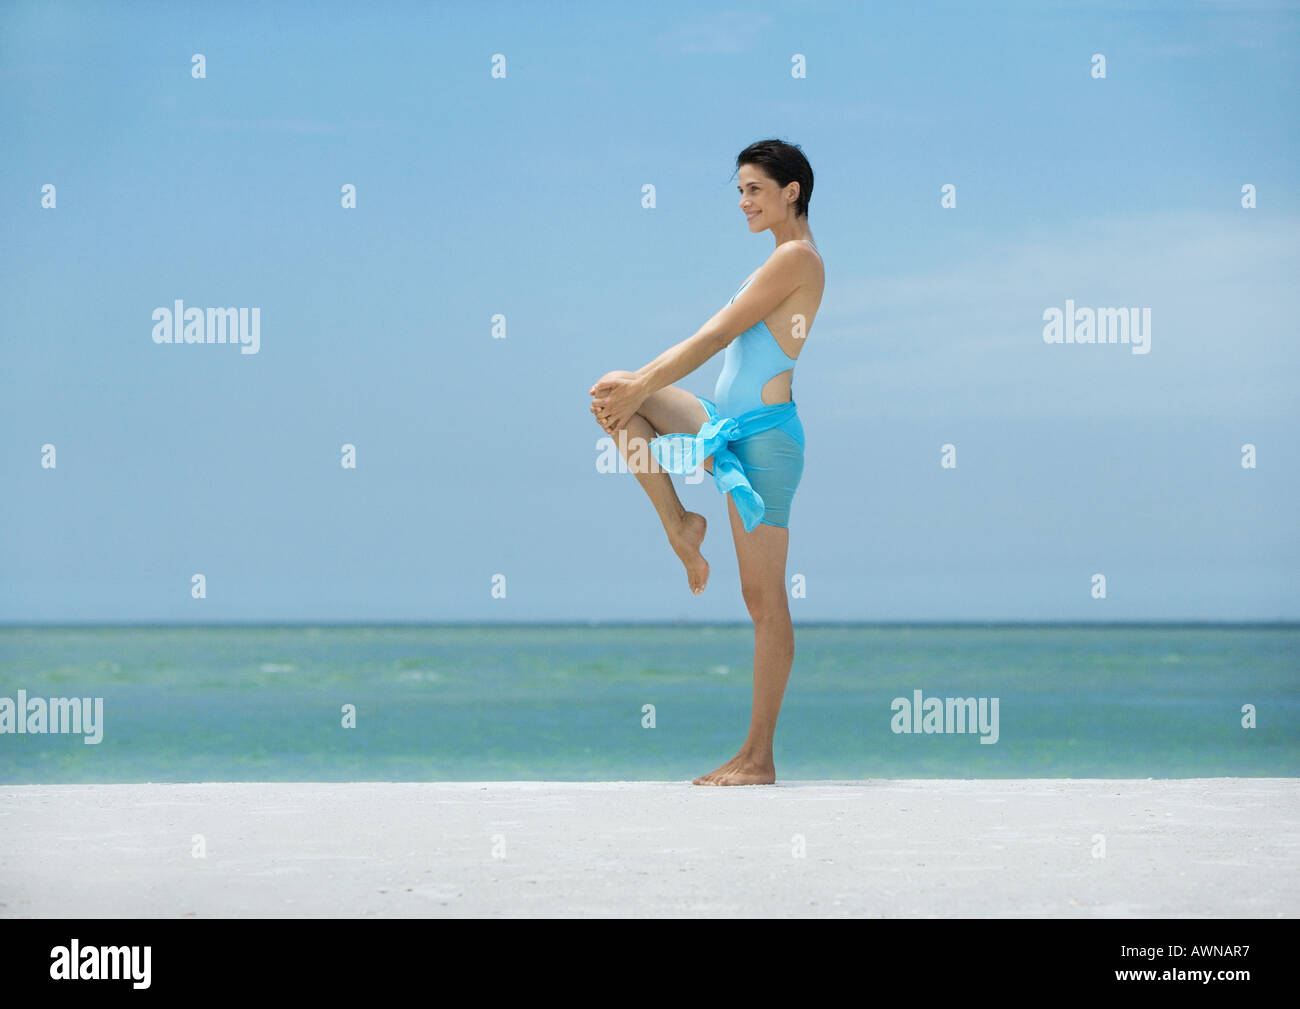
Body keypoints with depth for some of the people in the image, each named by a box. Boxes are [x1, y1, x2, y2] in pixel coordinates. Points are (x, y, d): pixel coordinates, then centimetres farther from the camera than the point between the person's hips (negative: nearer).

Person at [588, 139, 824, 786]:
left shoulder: (797, 258, -11)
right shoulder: (781, 261, 19)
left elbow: (716, 336, -14)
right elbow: (710, 342, 17)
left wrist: (641, 389, -10)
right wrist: (636, 384, 8)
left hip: (764, 437, -10)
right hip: (728, 427, 10)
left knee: (764, 599, -6)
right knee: (615, 398, 6)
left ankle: (759, 758, -4)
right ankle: (679, 527, 4)